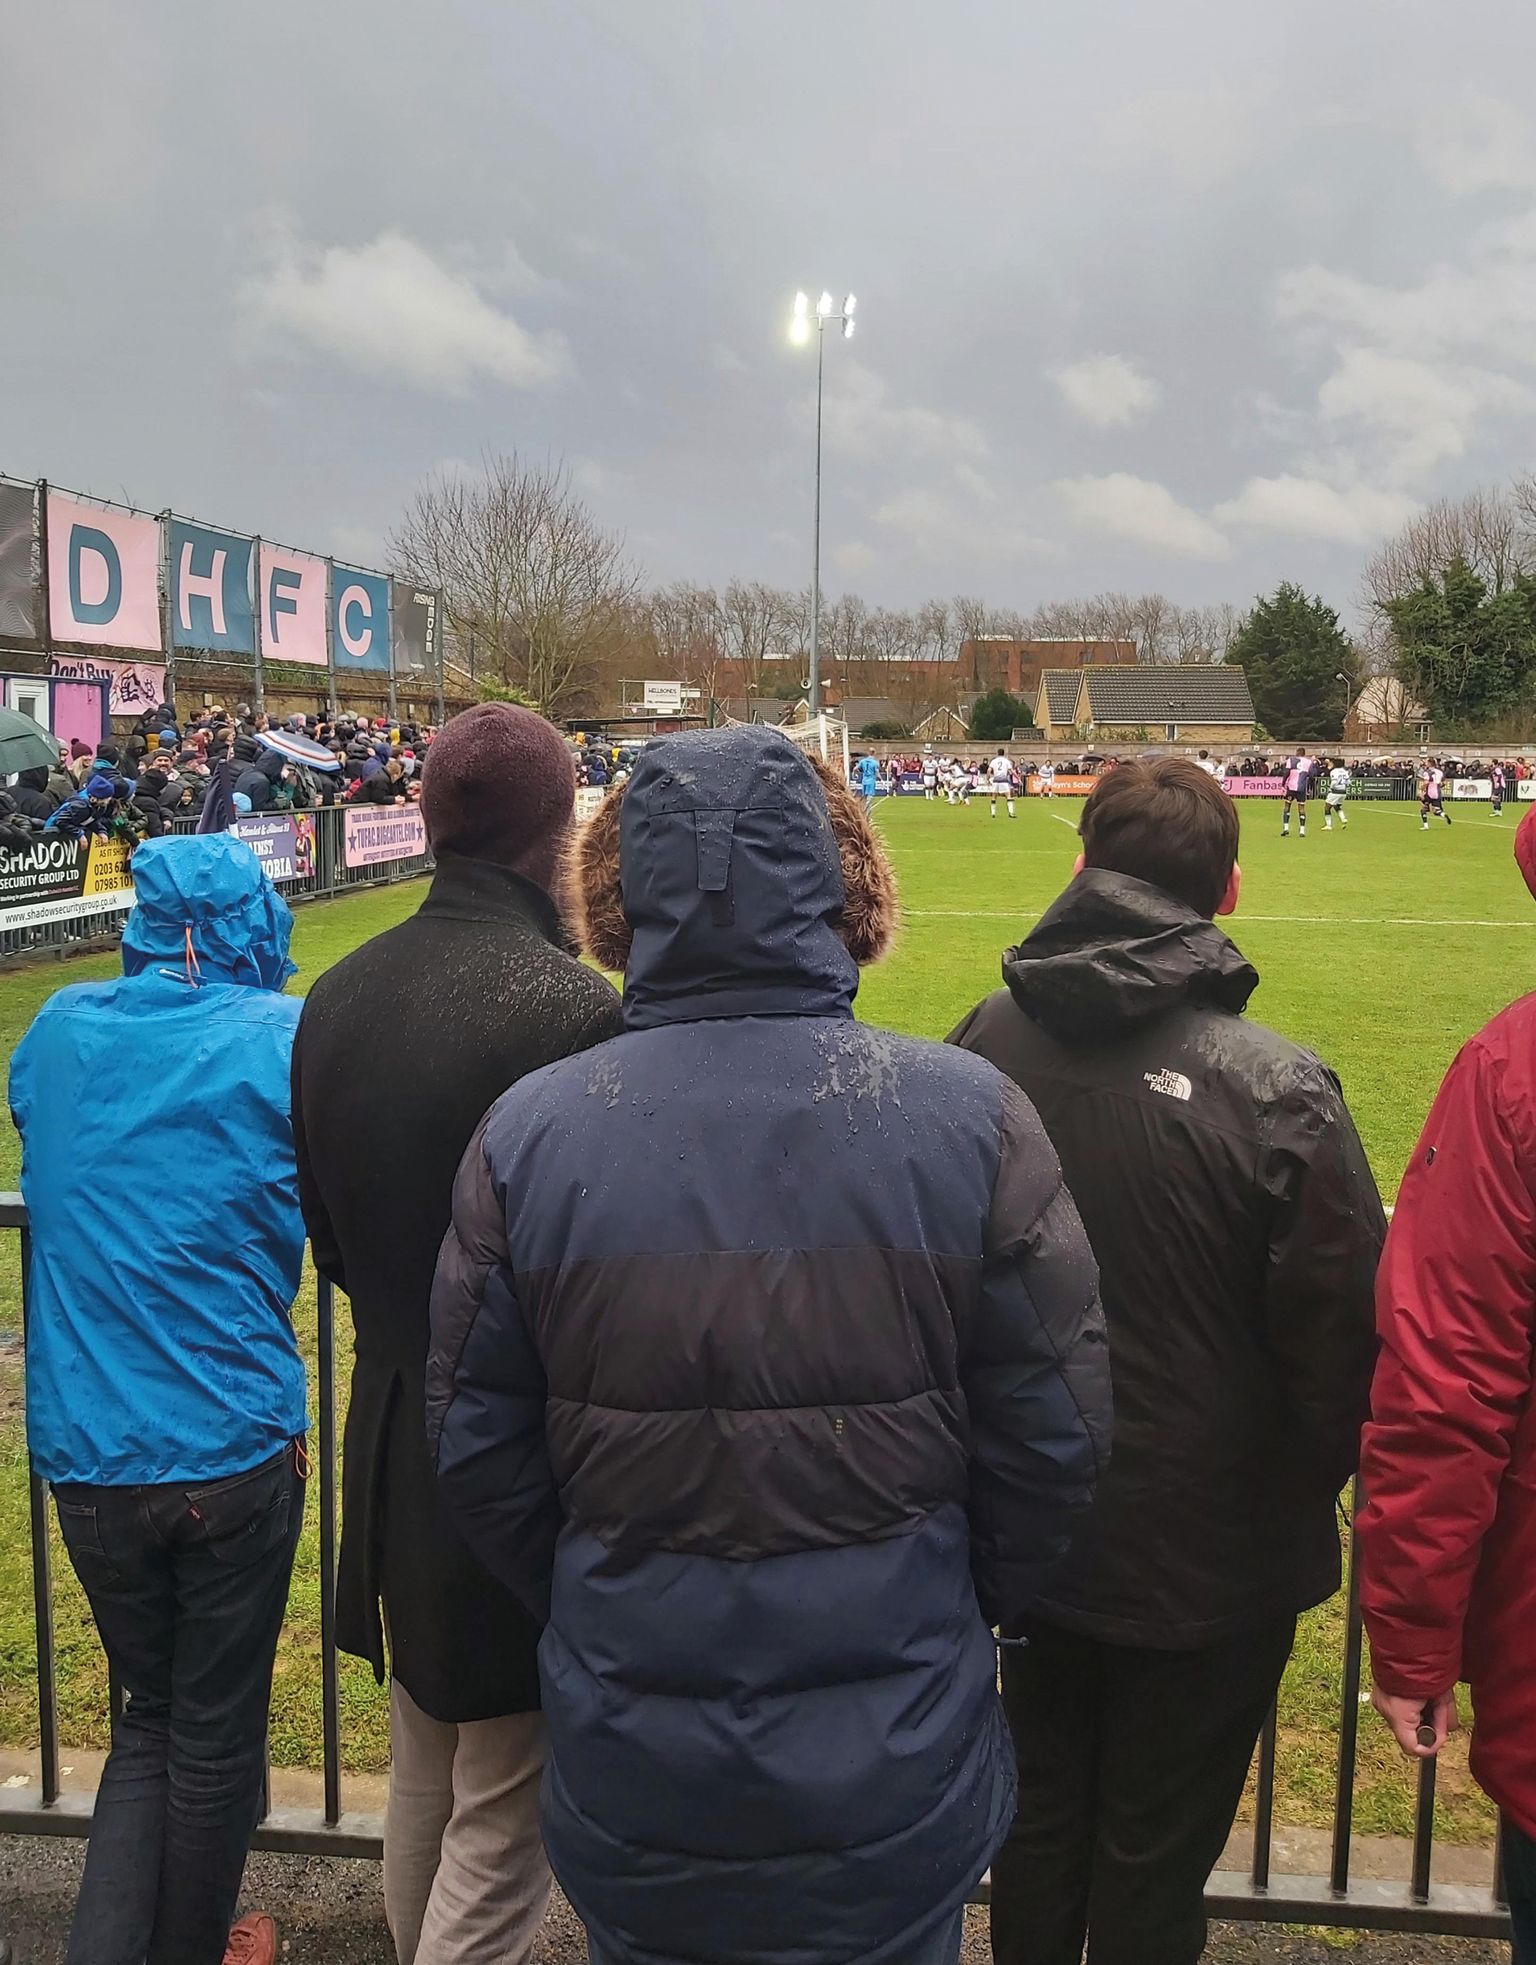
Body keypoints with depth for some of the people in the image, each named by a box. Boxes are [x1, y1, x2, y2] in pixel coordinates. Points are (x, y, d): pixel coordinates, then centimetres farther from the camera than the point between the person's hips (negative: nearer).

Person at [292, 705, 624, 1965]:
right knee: (504, 1821, 11)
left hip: (391, 1442, 7)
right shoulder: (572, 1010, -24)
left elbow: (330, 1242, 9)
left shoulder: (337, 998, -1)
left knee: (422, 1781, 26)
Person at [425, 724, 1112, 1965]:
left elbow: (479, 1452, -5)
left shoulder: (527, 1133, -13)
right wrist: (959, 1615, 9)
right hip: (890, 1770, 0)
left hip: (628, 1770, 1)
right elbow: (1053, 1437, -9)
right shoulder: (969, 1117, -16)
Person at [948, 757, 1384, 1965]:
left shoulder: (986, 1044, -10)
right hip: (1210, 1554, -4)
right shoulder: (1277, 1089, -23)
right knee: (1154, 1867, 16)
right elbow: (1340, 1338, -15)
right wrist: (1303, 1499, 6)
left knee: (1040, 1820, 24)